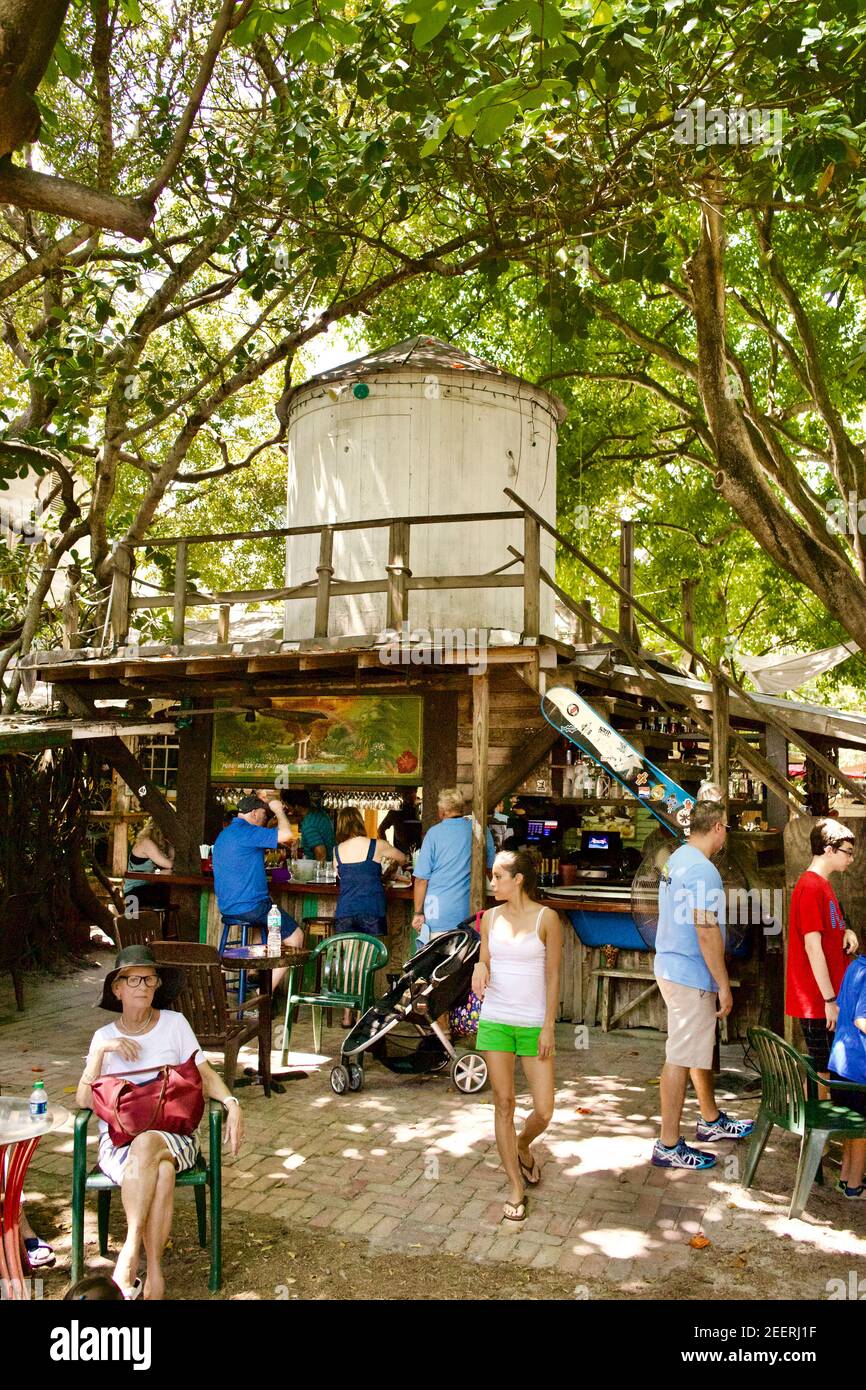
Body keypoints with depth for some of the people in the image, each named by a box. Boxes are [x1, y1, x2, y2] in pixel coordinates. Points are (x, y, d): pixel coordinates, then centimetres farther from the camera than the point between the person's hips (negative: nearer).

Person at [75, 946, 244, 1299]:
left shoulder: (174, 1023, 5)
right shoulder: (104, 1037, 8)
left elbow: (205, 1075, 3)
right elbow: (84, 1101, -1)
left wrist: (231, 1103, -16)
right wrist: (101, 1051, -13)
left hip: (173, 1134, 0)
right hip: (118, 1140, 1)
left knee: (147, 1144, -36)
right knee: (161, 1172, -33)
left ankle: (130, 1251, -26)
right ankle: (153, 1273, -25)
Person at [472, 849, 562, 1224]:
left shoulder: (546, 918, -6)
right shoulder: (490, 918, 4)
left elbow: (553, 976, -4)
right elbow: (485, 964, 12)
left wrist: (548, 1027, -7)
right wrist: (480, 968, -13)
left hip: (534, 1024, -2)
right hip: (495, 1021, 2)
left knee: (544, 1112, 0)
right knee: (504, 1105, 5)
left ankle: (522, 1146, 34)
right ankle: (515, 1188, 19)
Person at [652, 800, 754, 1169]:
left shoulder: (676, 859, 11)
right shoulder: (702, 870, -21)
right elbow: (707, 933, -24)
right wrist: (724, 985, -17)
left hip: (672, 968, 10)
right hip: (691, 976, -10)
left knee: (701, 1048, 23)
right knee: (681, 1057, -3)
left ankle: (712, 1121, 39)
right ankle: (668, 1146, 5)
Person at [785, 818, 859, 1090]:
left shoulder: (822, 885, 15)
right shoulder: (811, 887, -16)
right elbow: (813, 946, -20)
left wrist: (845, 932, 3)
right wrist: (830, 1000, -19)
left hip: (828, 999, 10)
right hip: (819, 1003, -10)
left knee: (828, 1068, 14)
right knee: (821, 1070, -2)